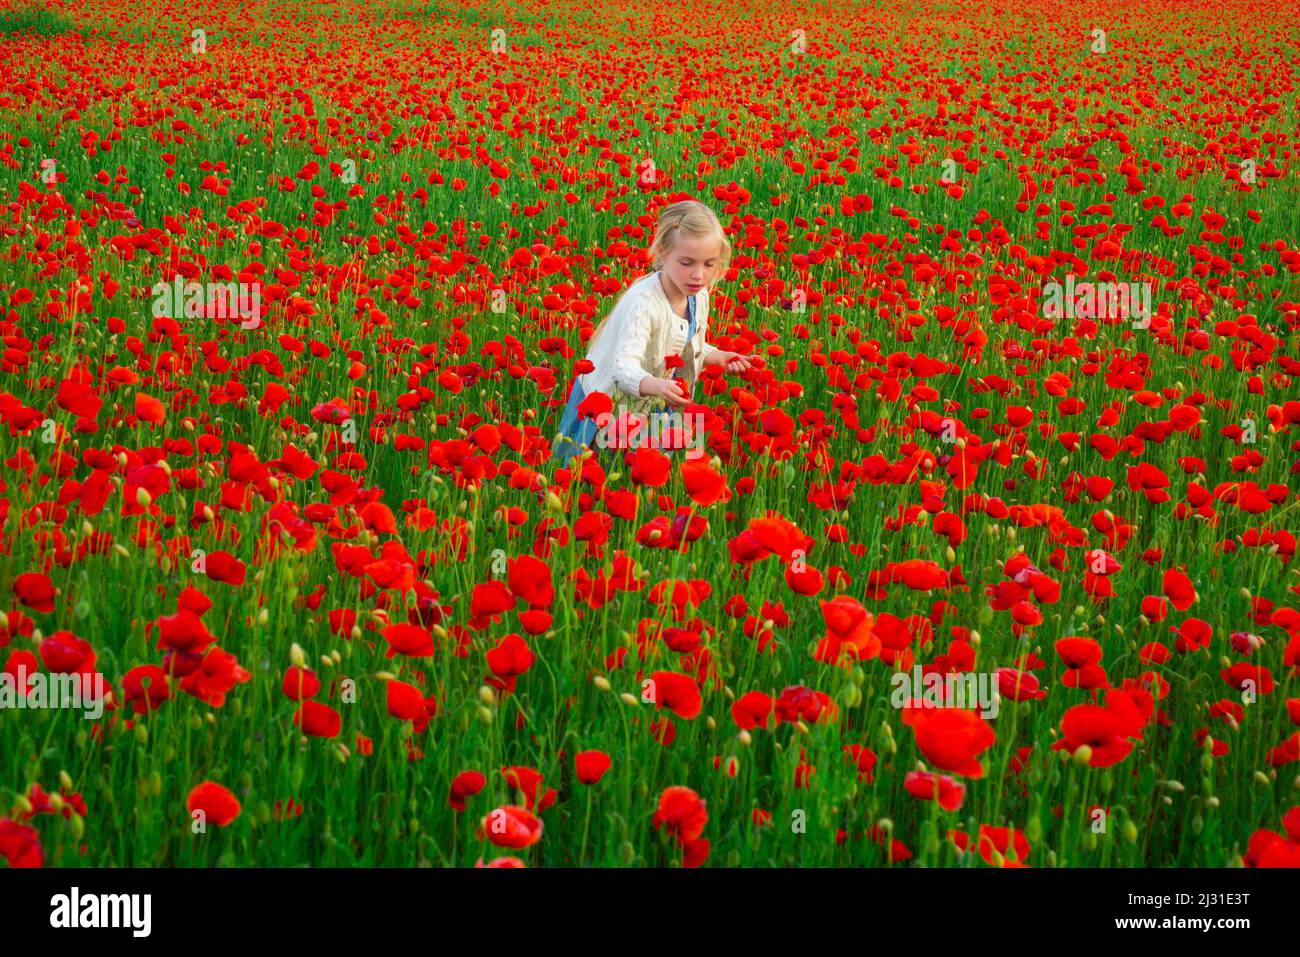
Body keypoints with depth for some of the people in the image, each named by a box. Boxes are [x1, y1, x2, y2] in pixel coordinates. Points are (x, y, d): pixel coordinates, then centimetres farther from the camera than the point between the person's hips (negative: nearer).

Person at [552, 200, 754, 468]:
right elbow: (624, 367, -42)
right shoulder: (643, 303, -32)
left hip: (657, 406, 7)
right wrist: (656, 385, -62)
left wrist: (718, 357, -6)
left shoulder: (699, 296, -6)